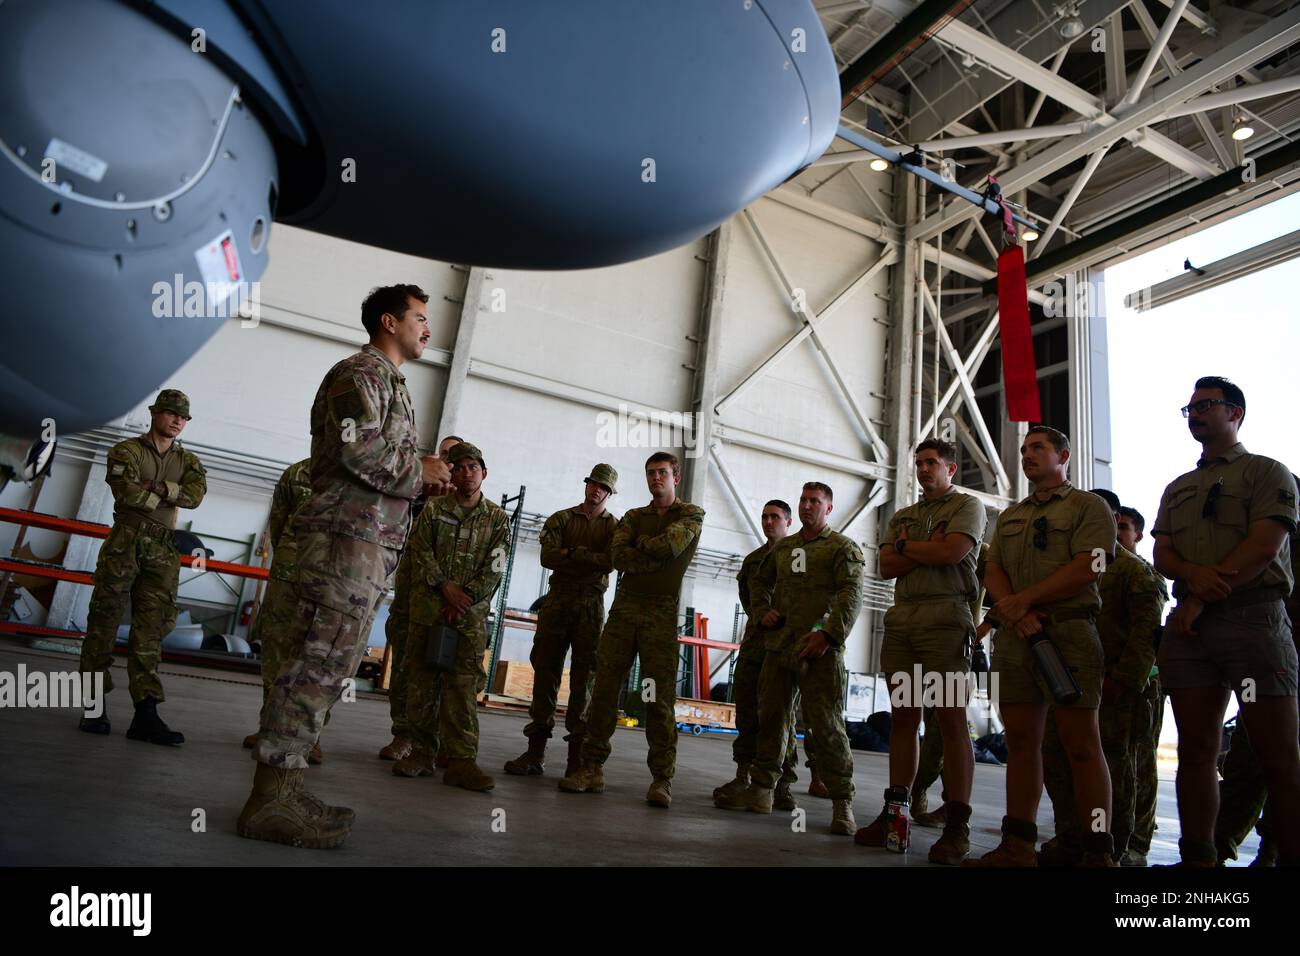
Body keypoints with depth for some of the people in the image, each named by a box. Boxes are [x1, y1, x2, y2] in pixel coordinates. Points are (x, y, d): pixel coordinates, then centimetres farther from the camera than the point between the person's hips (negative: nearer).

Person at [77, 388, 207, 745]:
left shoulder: (189, 460, 17)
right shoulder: (127, 450, 5)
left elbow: (196, 494, -4)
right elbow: (127, 492, -13)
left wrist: (153, 487, -11)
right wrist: (168, 496, -3)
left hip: (162, 553, 3)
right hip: (125, 542, -3)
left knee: (151, 629, -1)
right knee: (105, 621, -1)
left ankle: (146, 713, -4)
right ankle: (95, 704, 8)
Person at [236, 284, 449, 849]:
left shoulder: (390, 384, 26)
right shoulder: (361, 372, -4)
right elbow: (357, 448, -20)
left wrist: (420, 480, 9)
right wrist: (420, 472, -7)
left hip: (372, 546, 10)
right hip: (348, 538, -10)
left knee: (326, 667, 10)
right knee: (319, 664, -10)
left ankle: (283, 789, 16)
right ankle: (268, 801, -5)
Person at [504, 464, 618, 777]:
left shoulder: (615, 526, 9)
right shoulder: (561, 519, 12)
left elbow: (610, 563, -9)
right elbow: (548, 557, -4)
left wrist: (571, 554, -9)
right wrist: (591, 560, -9)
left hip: (591, 605, -1)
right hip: (557, 600, 1)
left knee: (584, 678, -1)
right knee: (545, 671, 0)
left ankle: (577, 755, 3)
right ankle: (536, 749, 5)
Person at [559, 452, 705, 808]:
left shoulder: (691, 514, 9)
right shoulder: (633, 516, 19)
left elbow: (670, 544, -11)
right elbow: (618, 555, 0)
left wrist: (639, 545, 5)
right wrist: (656, 555, -8)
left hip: (662, 612, -3)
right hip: (624, 606, 4)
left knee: (660, 698, -5)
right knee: (605, 689, 0)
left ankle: (662, 779, 1)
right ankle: (591, 768, 7)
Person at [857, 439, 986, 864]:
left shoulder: (967, 506, 7)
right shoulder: (901, 516, 23)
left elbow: (952, 552, -12)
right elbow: (886, 567, 10)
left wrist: (905, 545, 3)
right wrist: (929, 549, -3)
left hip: (945, 617, -5)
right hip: (901, 618, 6)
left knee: (951, 720, -7)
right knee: (903, 717, 6)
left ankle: (957, 825, -3)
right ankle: (895, 811, 10)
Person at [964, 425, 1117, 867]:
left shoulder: (1089, 506, 4)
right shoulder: (1009, 516, 23)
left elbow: (1085, 570, -10)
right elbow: (992, 571, 12)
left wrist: (1023, 600, -10)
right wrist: (1016, 613, -7)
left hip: (1069, 633, -5)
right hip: (1013, 636, 6)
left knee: (1080, 743, -5)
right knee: (1021, 740, 5)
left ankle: (1098, 852, 2)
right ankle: (1018, 846, 9)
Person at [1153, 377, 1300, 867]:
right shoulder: (1177, 488, 24)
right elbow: (1161, 555, 13)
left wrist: (1200, 601, -10)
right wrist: (1194, 573, -10)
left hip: (1254, 619, -5)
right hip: (1189, 627, 5)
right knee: (1196, 751, 3)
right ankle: (1197, 857, 6)